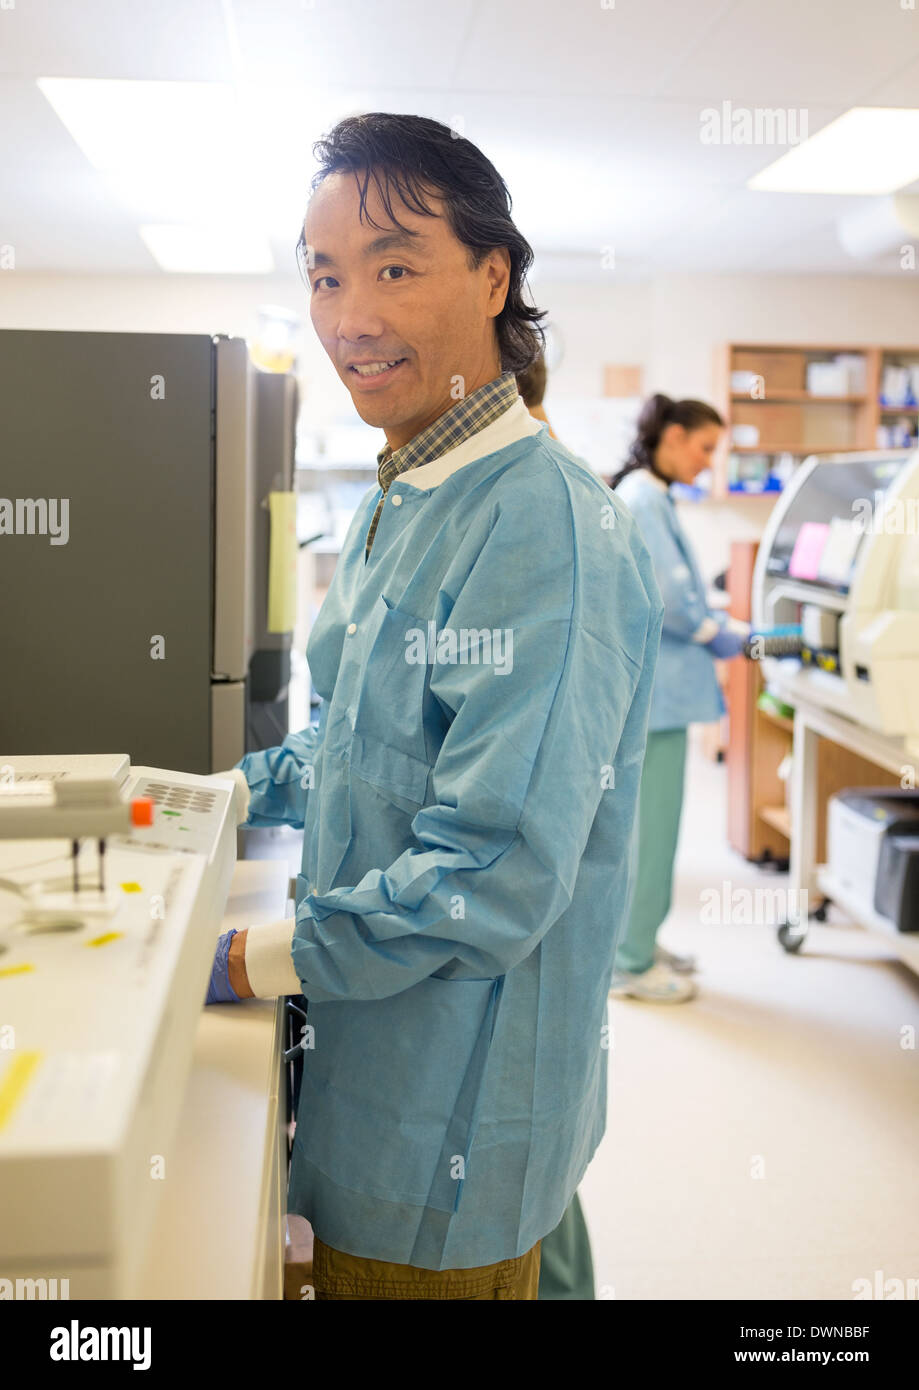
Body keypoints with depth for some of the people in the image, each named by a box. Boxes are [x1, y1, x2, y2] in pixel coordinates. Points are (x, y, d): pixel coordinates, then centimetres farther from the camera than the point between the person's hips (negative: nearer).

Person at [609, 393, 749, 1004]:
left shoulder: (651, 497, 16)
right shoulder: (642, 499, -15)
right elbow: (664, 595, -21)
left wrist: (721, 624, 10)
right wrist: (717, 634, -6)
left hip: (653, 684, 10)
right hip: (651, 687, -10)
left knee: (647, 823, 17)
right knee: (648, 826, -3)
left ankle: (636, 945, 28)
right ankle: (633, 965, 7)